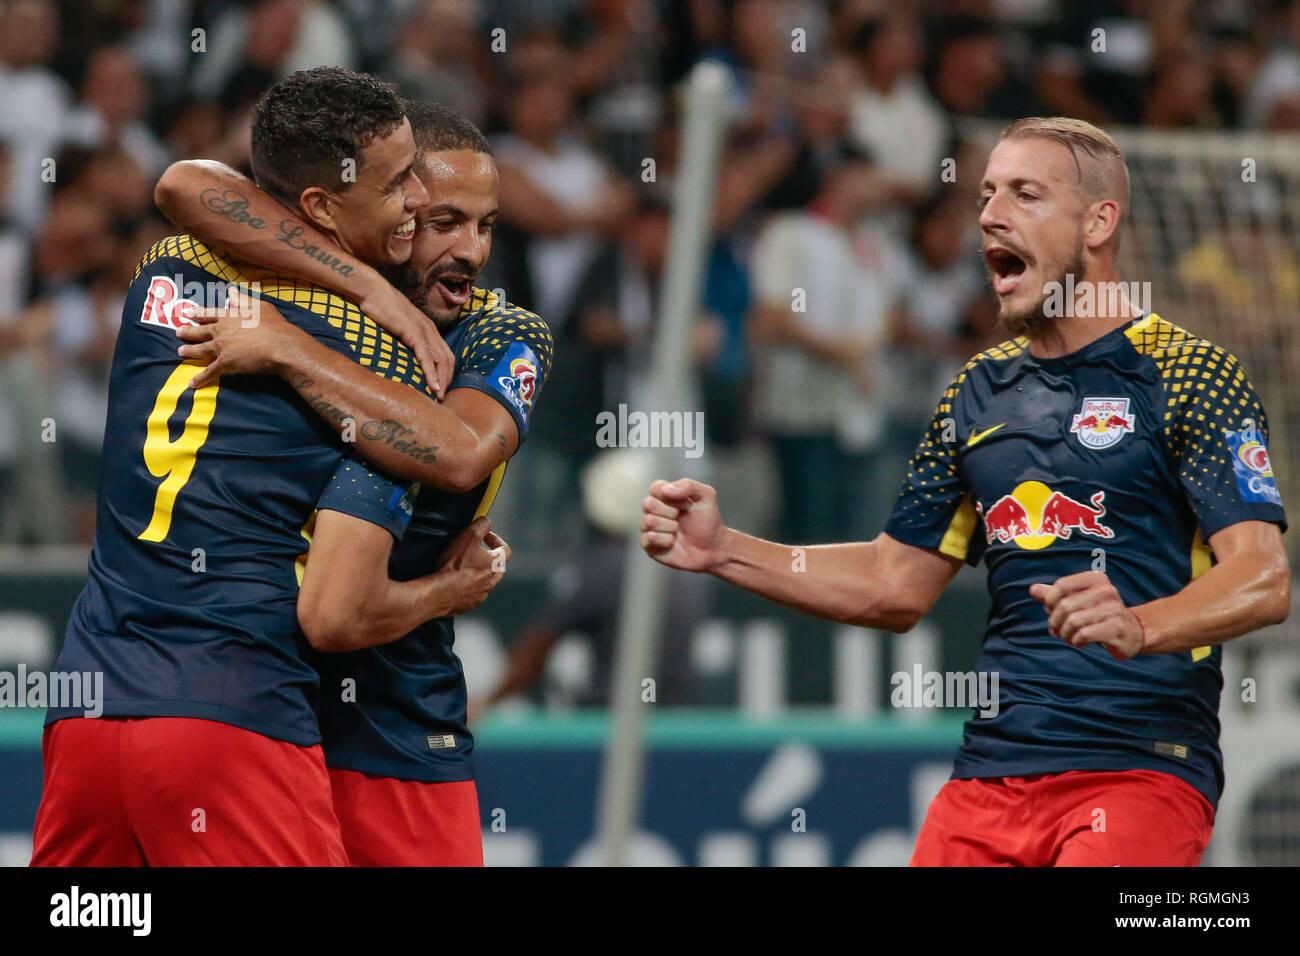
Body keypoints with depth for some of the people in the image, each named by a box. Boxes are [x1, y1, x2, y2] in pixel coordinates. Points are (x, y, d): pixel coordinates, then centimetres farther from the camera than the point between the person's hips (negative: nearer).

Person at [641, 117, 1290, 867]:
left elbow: (1264, 579, -13)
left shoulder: (1191, 372, -3)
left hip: (1141, 770, -6)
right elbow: (897, 585, 23)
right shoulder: (982, 390, 17)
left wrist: (1138, 626, -32)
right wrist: (722, 551, 13)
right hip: (989, 772, 6)